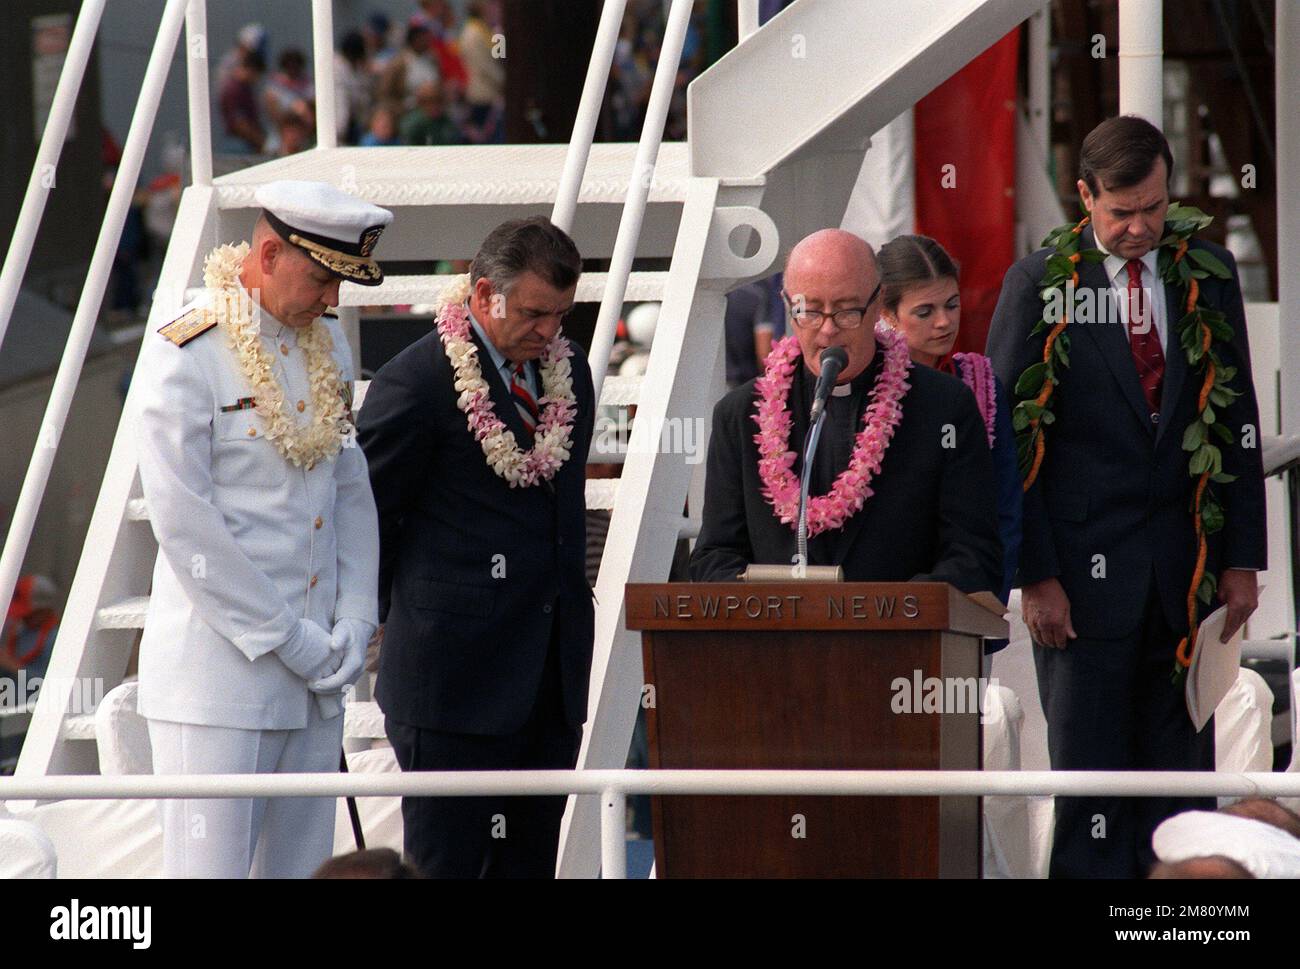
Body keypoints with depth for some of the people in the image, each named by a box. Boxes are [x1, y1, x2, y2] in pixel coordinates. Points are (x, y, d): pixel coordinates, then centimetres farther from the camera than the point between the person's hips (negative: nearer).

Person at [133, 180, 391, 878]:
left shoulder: (328, 345, 12)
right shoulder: (184, 357, -12)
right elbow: (183, 524, -16)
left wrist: (353, 622, 2)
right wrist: (286, 637, -15)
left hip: (312, 686, 7)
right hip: (217, 674, -7)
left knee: (303, 869, 9)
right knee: (209, 870, -8)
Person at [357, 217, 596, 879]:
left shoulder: (570, 370, 11)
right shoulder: (416, 382, -11)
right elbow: (364, 522, -4)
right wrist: (409, 623, 2)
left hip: (553, 672, 7)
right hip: (456, 672, -7)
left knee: (530, 862, 8)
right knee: (447, 860, -4)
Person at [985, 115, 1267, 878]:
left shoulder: (1208, 273, 7)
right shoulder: (1039, 285, -2)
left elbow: (1238, 423, 10)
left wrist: (1242, 558, 4)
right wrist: (1035, 574, -8)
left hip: (1187, 568, 3)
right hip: (1085, 568, -3)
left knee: (1180, 773, 5)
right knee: (1088, 777, -1)